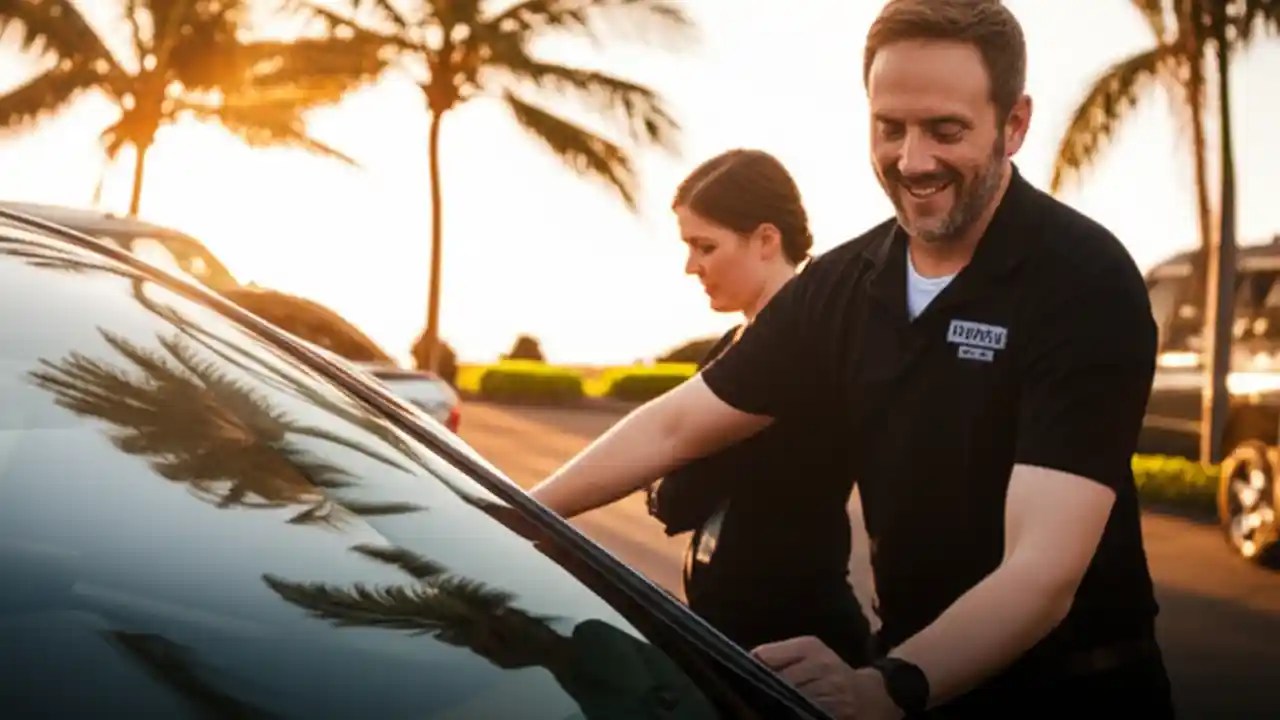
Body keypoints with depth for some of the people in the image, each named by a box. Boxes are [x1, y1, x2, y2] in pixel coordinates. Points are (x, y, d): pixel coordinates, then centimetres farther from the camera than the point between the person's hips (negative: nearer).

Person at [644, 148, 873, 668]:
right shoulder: (733, 348, 11)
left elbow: (681, 500, -19)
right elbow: (682, 501, 9)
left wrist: (667, 493, -1)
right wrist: (676, 495, -9)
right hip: (718, 618, 9)